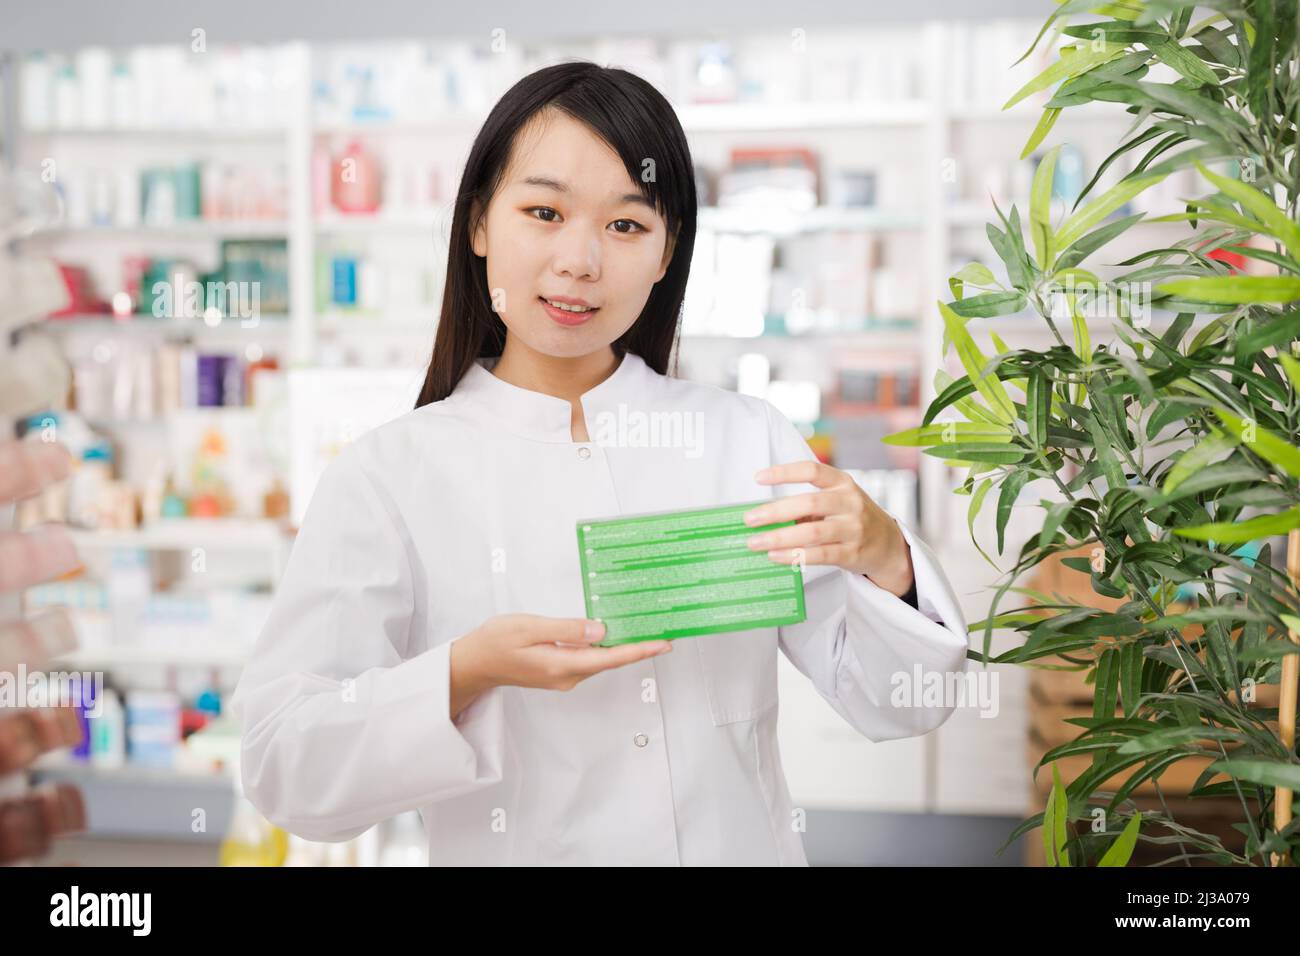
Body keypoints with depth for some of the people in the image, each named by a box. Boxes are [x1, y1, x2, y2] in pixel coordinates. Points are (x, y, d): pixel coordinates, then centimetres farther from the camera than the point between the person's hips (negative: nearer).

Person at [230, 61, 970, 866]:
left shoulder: (748, 439, 0)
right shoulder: (388, 473, -5)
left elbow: (899, 708, 0)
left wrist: (883, 557, -18)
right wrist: (466, 677, -23)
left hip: (740, 843, 2)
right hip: (512, 849, -1)